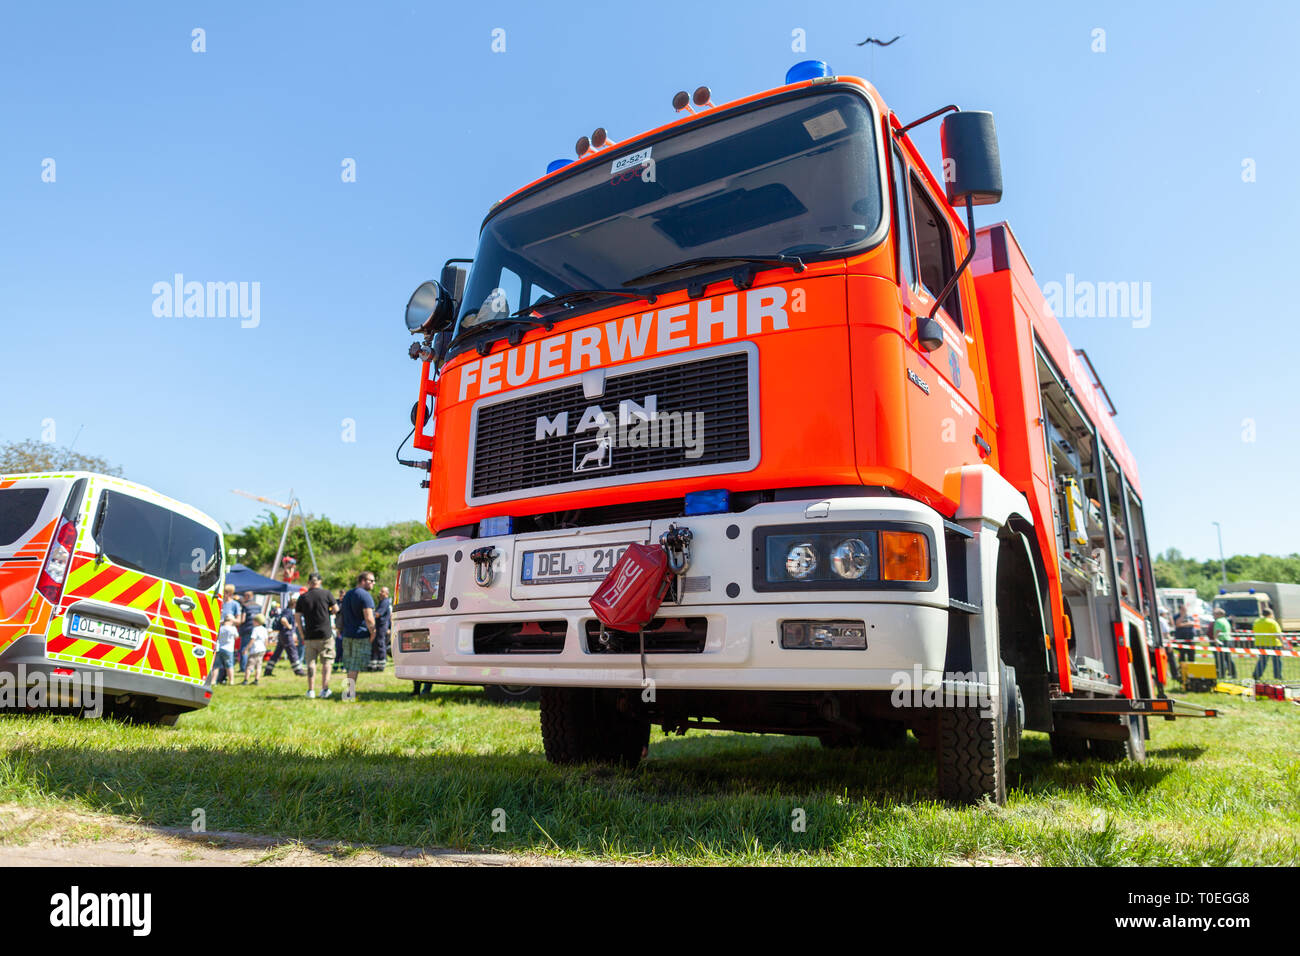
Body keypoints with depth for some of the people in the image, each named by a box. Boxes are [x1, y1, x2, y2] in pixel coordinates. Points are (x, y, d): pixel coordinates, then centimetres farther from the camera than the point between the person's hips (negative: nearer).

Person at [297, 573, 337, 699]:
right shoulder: (326, 593, -4)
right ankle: (324, 689, 3)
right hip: (325, 635, -2)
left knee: (311, 663, 10)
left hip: (309, 636, 2)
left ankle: (311, 690, 11)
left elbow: (298, 618, 5)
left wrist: (302, 635, 14)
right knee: (326, 662, 7)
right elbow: (335, 609, 2)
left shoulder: (302, 598, 2)